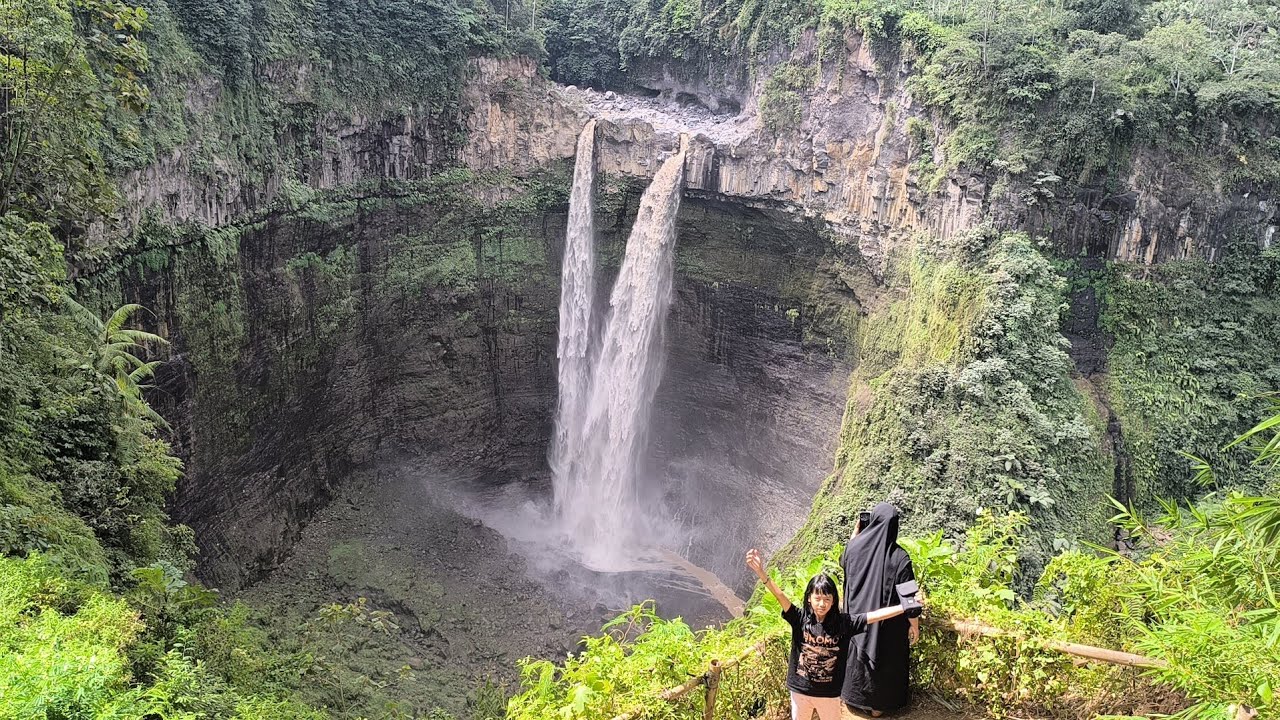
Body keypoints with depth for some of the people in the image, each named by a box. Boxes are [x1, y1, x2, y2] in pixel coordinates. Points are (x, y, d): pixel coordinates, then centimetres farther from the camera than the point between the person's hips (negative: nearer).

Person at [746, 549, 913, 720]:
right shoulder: (800, 619, -14)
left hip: (830, 693, 0)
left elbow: (874, 615, -16)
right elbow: (780, 596, -26)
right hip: (800, 690, 0)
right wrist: (761, 573, -41)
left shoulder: (843, 622, -11)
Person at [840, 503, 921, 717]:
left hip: (857, 618, 3)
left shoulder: (856, 546, -13)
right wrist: (914, 626, -4)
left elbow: (843, 562, 13)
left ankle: (853, 697, 39)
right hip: (887, 625, -3)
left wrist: (855, 533, 13)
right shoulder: (899, 557, -23)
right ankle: (878, 705, 31)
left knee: (856, 655, 23)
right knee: (884, 660, 17)